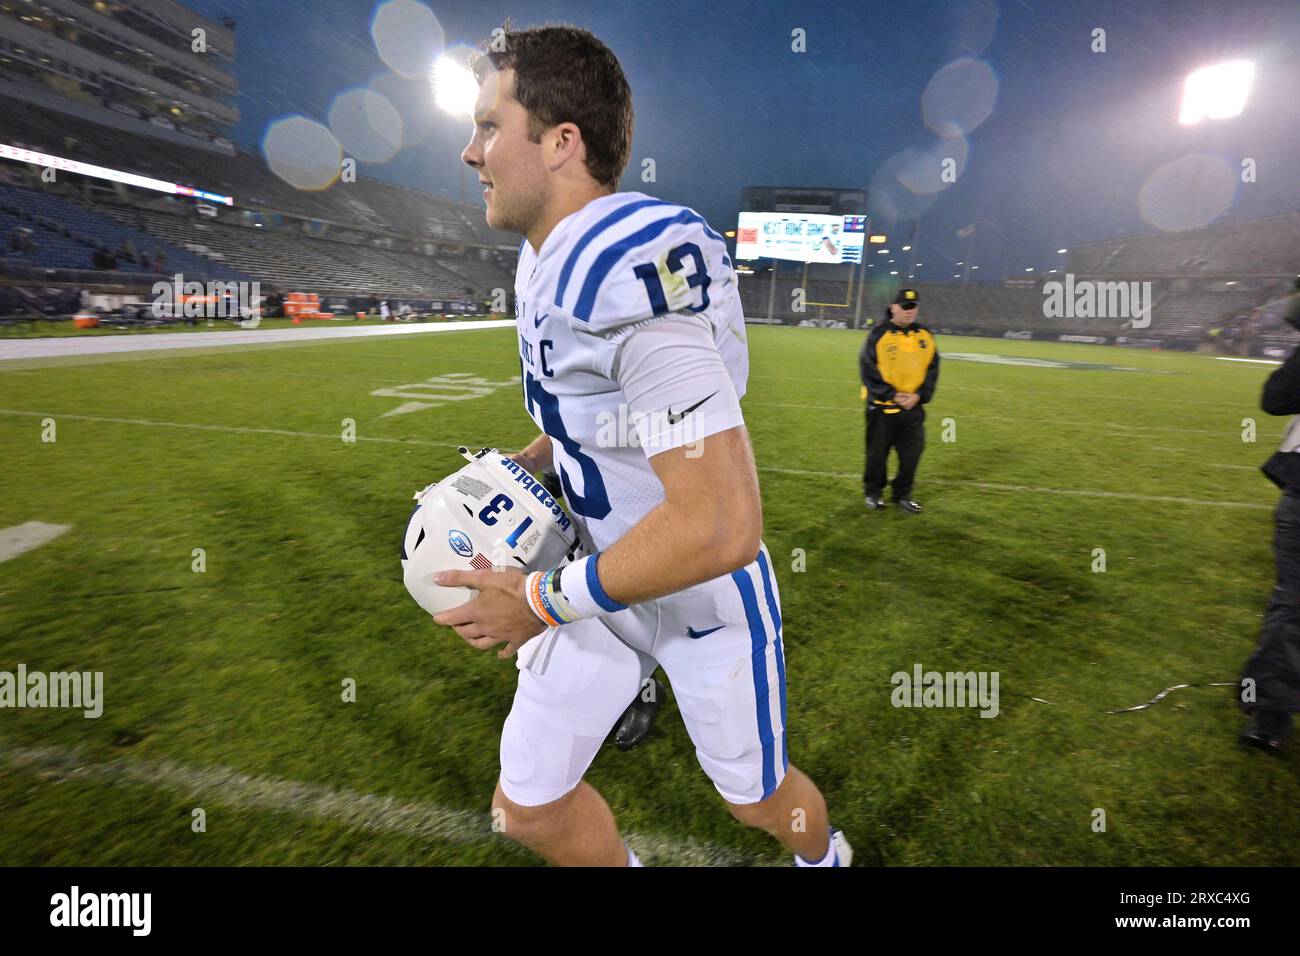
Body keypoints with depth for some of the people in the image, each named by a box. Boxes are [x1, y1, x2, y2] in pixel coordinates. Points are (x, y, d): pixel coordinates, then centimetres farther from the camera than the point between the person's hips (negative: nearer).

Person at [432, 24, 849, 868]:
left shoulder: (628, 282, -31)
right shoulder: (547, 267, 0)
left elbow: (724, 527, -36)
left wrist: (546, 599, -24)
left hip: (705, 599, -7)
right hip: (608, 582, 8)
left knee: (755, 797, 22)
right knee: (527, 806, 16)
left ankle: (825, 856, 59)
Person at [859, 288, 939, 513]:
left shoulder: (926, 337, 5)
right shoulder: (878, 335, -8)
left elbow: (932, 370, 7)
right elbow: (868, 370, -11)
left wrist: (919, 395, -8)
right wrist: (891, 395, -16)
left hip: (914, 407, 4)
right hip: (882, 407, -4)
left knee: (911, 453, 7)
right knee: (877, 453, 8)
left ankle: (902, 493, 24)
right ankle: (873, 492, 26)